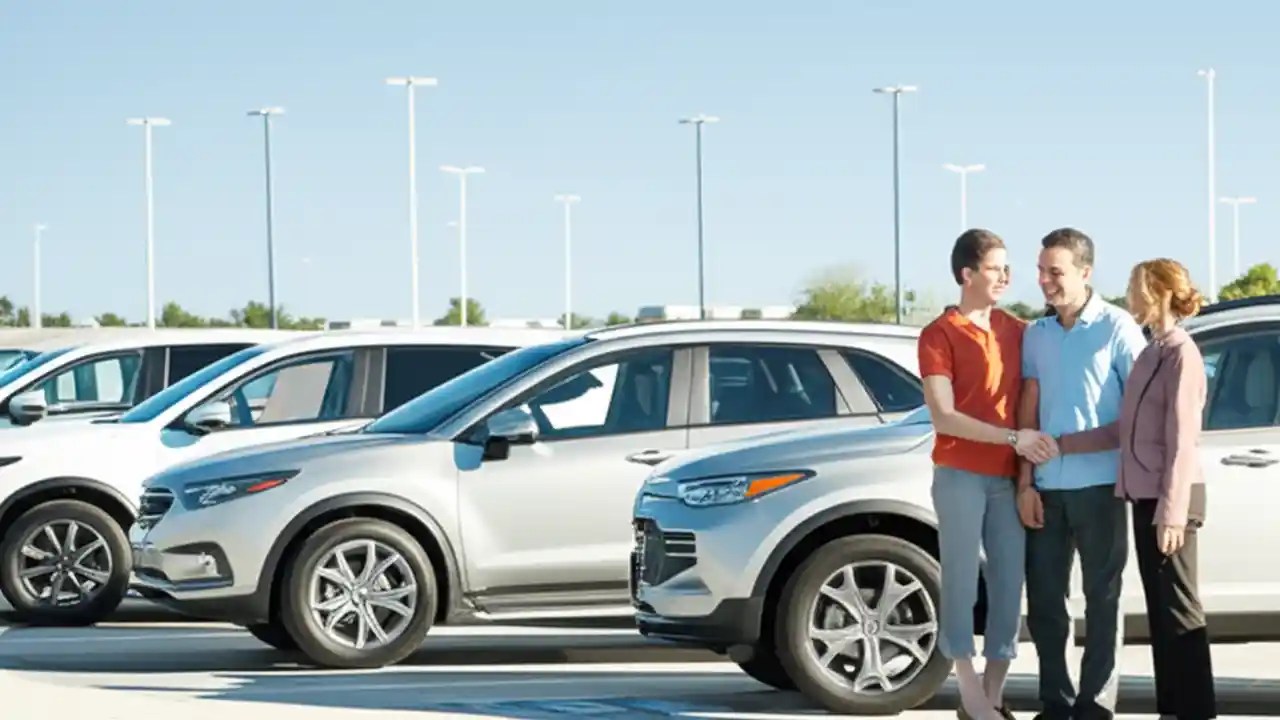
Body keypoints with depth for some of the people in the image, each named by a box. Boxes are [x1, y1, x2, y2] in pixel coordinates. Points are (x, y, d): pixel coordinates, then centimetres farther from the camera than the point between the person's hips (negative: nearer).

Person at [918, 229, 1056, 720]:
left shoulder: (1017, 331, 12)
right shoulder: (939, 335, -5)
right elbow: (943, 417, -12)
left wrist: (1034, 445, 3)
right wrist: (1012, 438, -17)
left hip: (1008, 477, 5)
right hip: (960, 475, -5)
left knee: (1010, 584, 3)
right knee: (962, 582, -4)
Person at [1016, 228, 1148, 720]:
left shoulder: (1116, 328, -4)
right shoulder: (1036, 334, 9)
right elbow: (1029, 408, 8)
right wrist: (1025, 482, 3)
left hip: (1098, 484, -5)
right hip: (1047, 486, 5)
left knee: (1102, 597, 3)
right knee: (1044, 598, 6)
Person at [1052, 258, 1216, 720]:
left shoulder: (1181, 355, -12)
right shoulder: (1151, 354, 14)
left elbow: (1181, 442, -17)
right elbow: (1123, 431, 16)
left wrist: (1172, 511, -20)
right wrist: (1063, 445, 13)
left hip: (1170, 500, -9)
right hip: (1144, 496, 9)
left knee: (1179, 609, -6)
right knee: (1158, 609, 10)